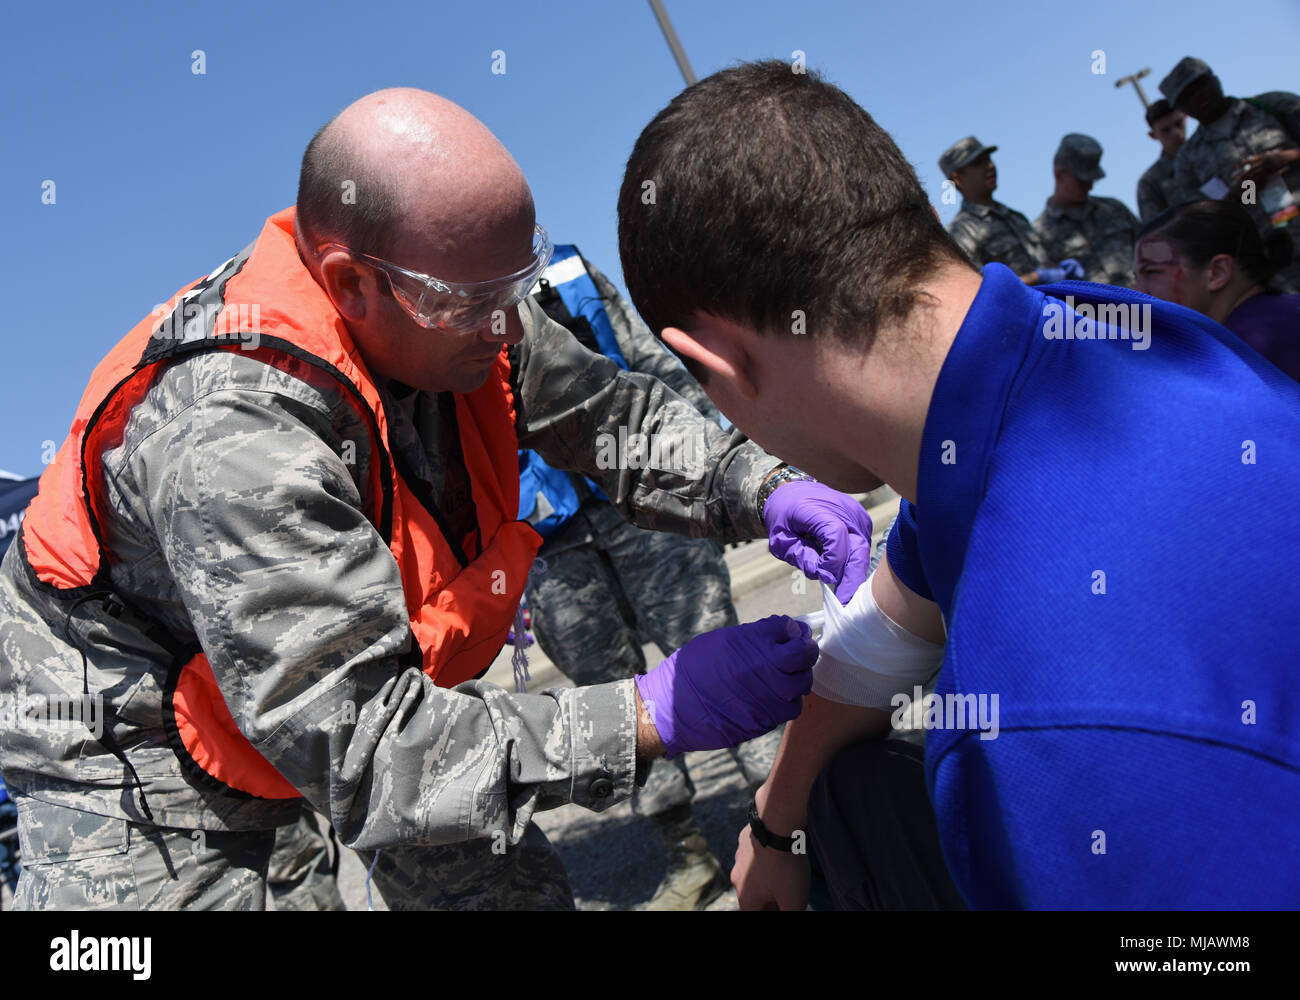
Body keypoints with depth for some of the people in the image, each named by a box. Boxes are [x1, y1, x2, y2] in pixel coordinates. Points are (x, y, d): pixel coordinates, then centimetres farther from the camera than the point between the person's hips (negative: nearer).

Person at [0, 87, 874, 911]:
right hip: (136, 737, -5)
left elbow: (608, 411, -4)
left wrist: (762, 489, -21)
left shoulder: (446, 307, -18)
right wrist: (652, 717, -42)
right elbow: (356, 744, -40)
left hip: (356, 675, 6)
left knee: (519, 886, 8)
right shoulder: (231, 440, -40)